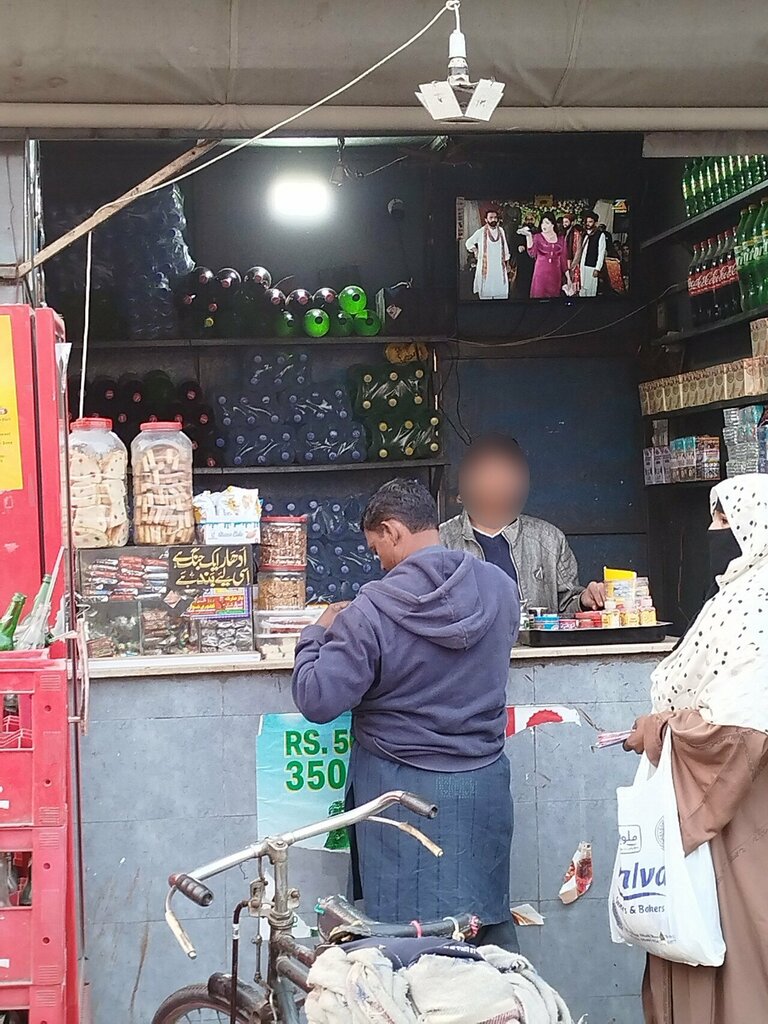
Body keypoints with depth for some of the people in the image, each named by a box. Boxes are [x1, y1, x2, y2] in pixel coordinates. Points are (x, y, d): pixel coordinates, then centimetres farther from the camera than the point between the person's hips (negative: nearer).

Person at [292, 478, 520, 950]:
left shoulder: (371, 612, -20)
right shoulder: (500, 588, -3)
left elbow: (317, 700, -18)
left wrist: (319, 635, 0)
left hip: (402, 790, -4)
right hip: (483, 783, 5)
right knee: (491, 923, 16)